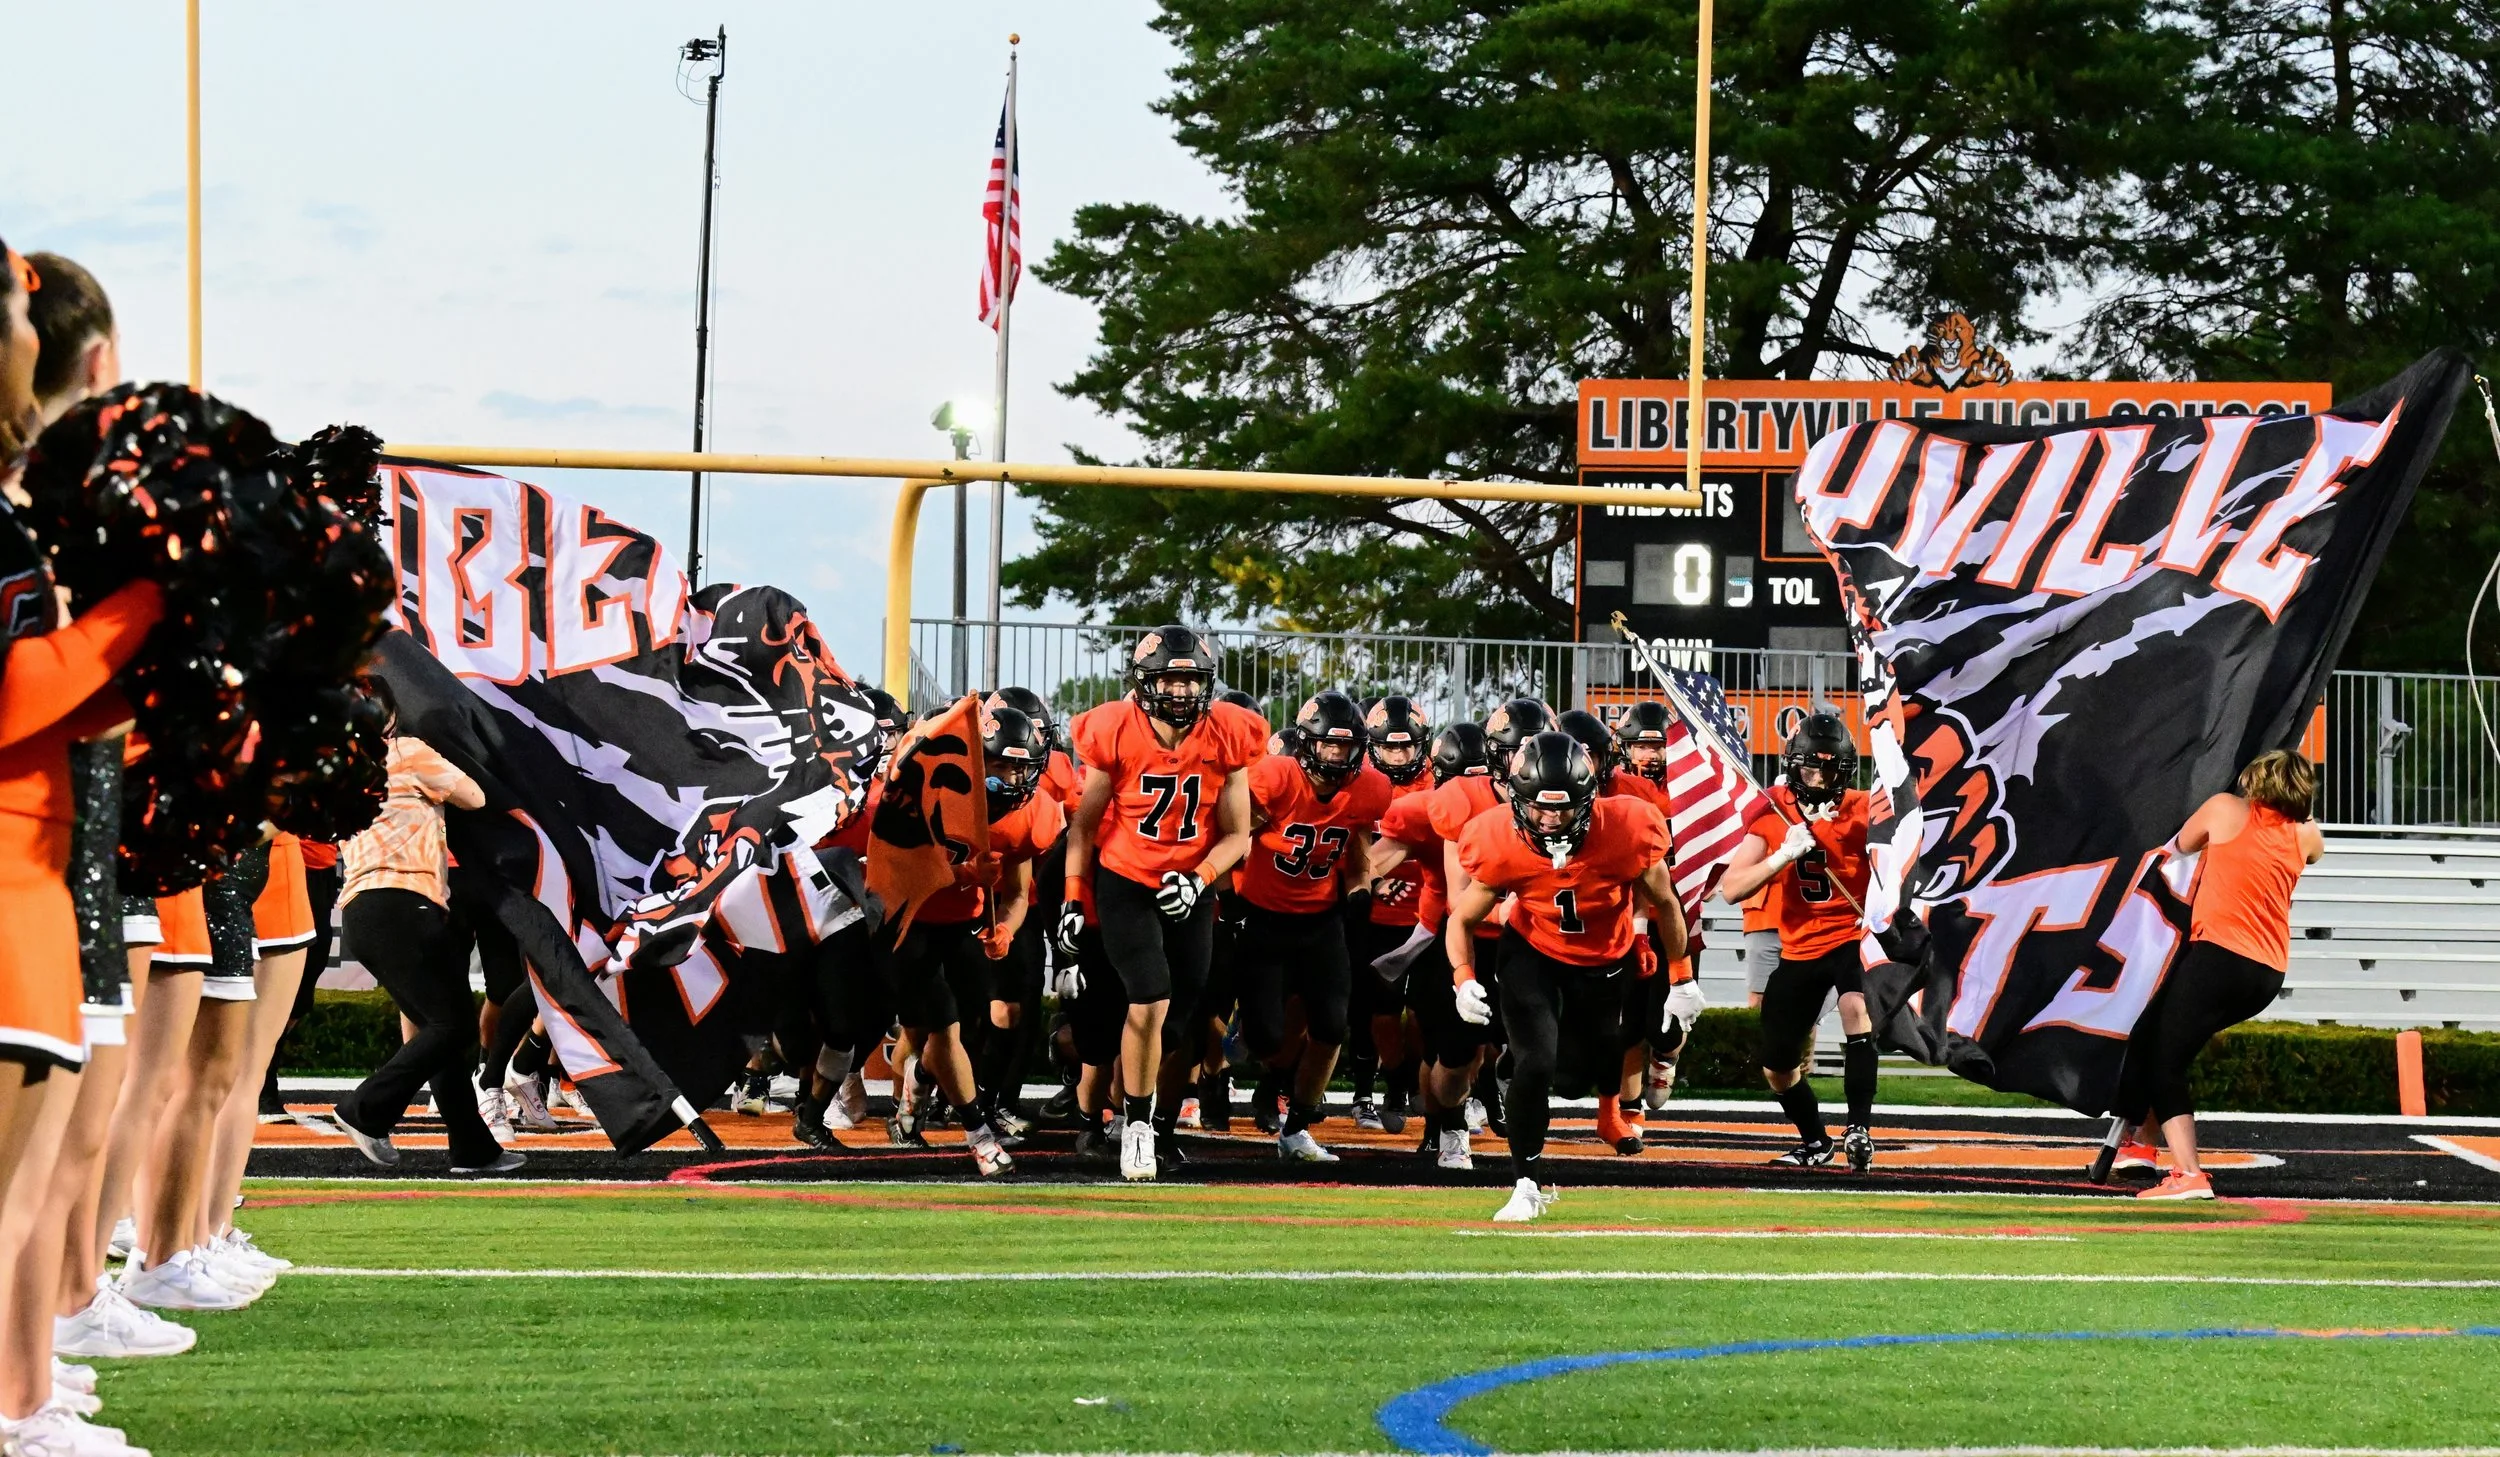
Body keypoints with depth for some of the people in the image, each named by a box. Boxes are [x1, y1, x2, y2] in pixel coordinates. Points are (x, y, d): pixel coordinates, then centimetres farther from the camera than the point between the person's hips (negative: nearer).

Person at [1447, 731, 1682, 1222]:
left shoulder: (1627, 831, -29)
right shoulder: (1500, 845, -28)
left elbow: (1664, 905, -9)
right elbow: (1463, 919, -9)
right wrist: (1464, 979, -25)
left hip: (1607, 961, 1)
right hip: (1533, 955, -1)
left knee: (1599, 1072, 6)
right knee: (1535, 1065, -19)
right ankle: (1528, 1185, -5)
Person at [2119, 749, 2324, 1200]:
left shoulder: (2225, 809, 3)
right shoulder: (2306, 835, 14)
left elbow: (2183, 843, 22)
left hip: (2219, 956, -7)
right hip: (2269, 974, 7)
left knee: (2163, 1064, -5)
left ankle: (2189, 1175, -21)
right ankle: (2139, 1140, 30)